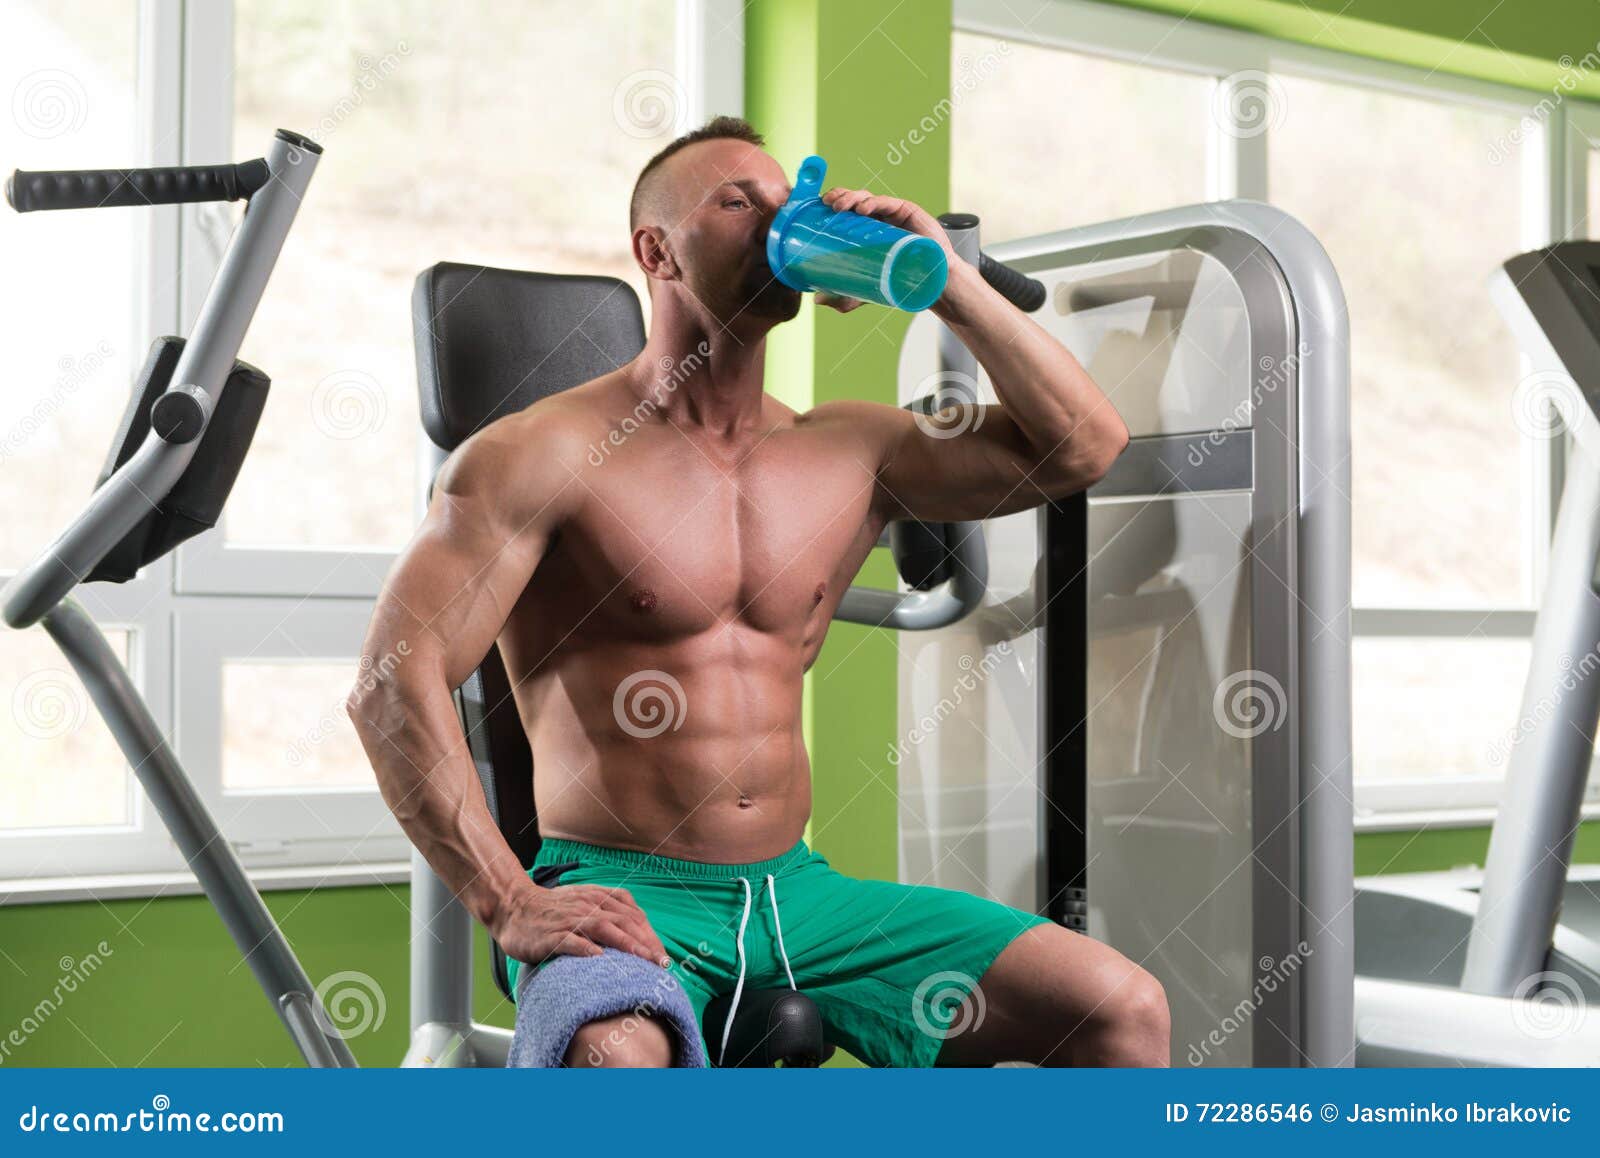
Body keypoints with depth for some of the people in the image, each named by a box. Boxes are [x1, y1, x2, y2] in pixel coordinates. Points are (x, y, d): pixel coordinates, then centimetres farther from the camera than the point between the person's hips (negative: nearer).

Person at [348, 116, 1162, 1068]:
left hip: (796, 890, 5)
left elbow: (1084, 446, 6)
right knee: (612, 1058, -41)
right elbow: (394, 679, -12)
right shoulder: (547, 453, -5)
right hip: (622, 903, -5)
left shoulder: (848, 453, 10)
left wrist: (949, 284, -3)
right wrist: (513, 904, -21)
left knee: (1124, 1008, -6)